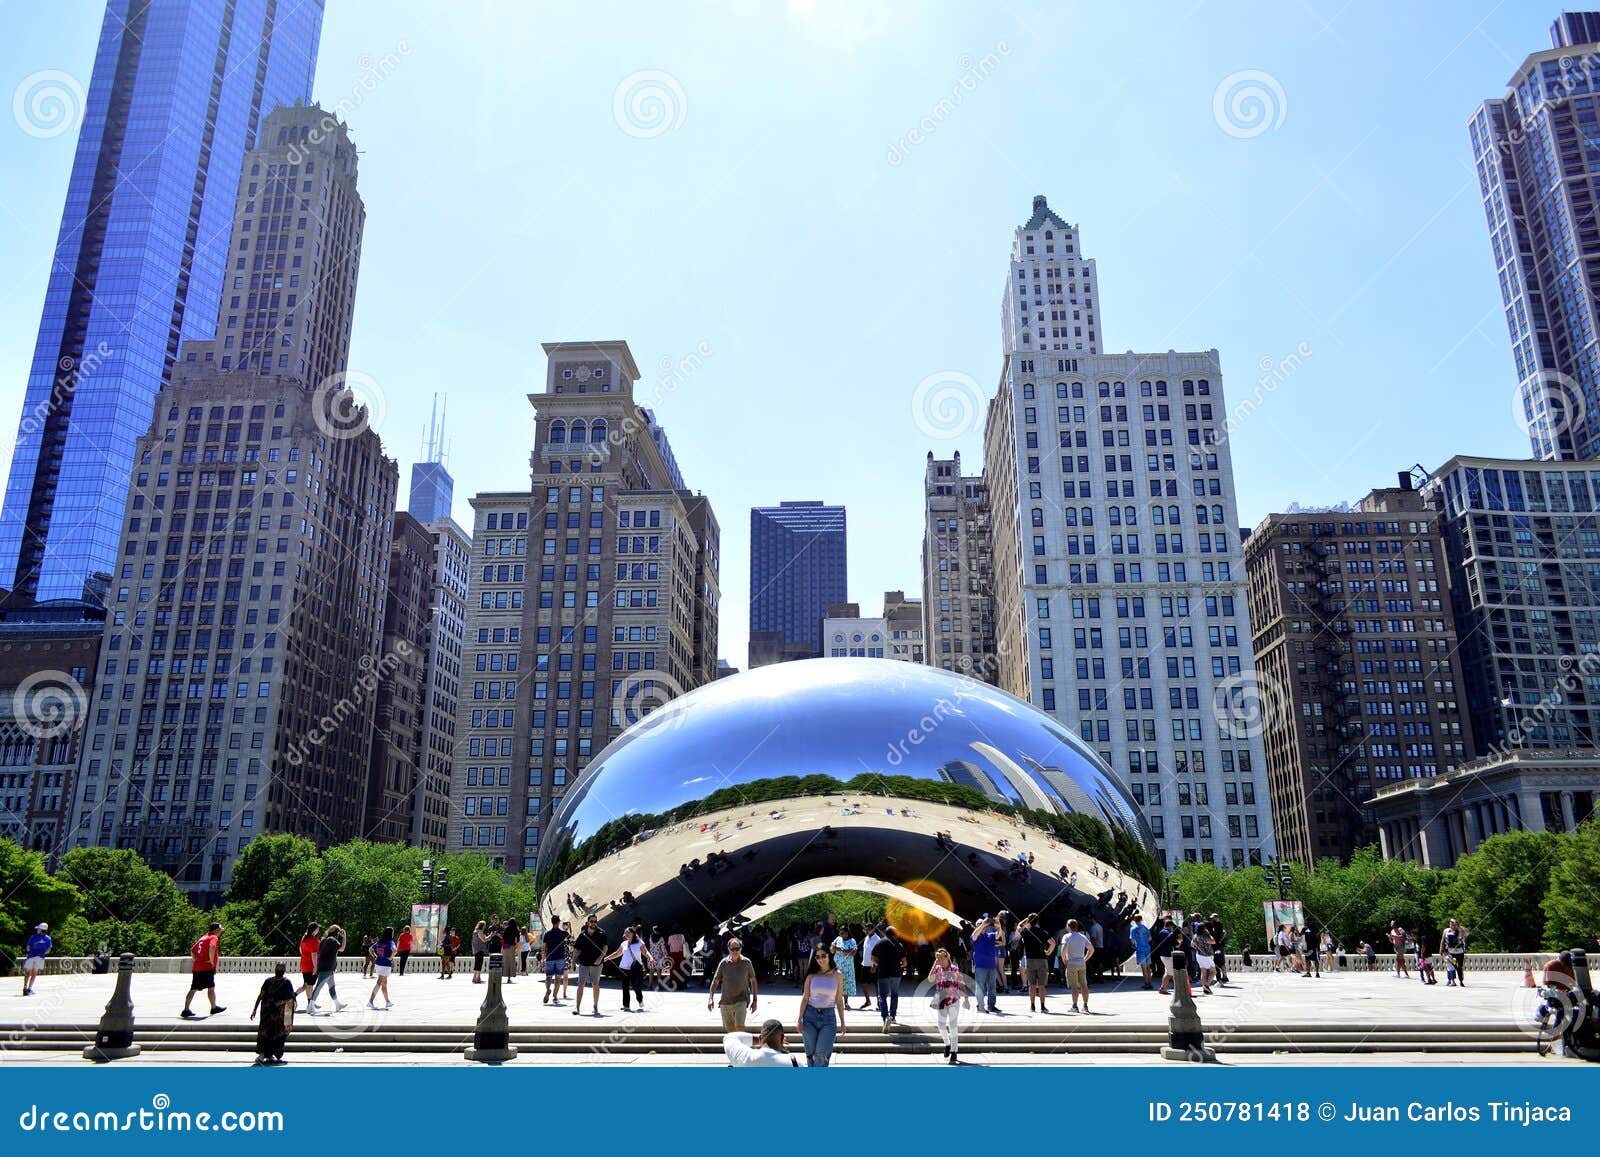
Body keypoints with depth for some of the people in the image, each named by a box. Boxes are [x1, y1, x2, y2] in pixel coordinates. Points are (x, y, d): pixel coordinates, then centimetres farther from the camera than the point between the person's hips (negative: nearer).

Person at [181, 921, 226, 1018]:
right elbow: (212, 948, -27)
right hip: (207, 968, -8)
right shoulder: (214, 938, -6)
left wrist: (196, 961, 19)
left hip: (196, 968, 8)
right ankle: (214, 1008, 6)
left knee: (193, 989, 7)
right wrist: (212, 961, -18)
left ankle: (186, 1010, 5)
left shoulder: (203, 938, 20)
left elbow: (192, 951, 25)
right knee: (211, 988, 1)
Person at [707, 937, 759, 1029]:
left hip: (741, 1001, -2)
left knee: (739, 1026, -20)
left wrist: (754, 1000, 7)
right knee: (728, 1030, 11)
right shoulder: (723, 963, -1)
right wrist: (710, 998, -9)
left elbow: (753, 981, 8)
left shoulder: (746, 962, -1)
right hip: (726, 1001, 2)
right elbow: (715, 981, 2)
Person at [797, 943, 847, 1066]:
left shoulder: (836, 975, 3)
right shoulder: (812, 975, 3)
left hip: (829, 1017, -1)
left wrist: (842, 1022, 6)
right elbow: (805, 998, 4)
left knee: (821, 1055, -12)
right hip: (810, 1015, 1)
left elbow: (839, 1000, 6)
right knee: (810, 1054, 7)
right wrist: (800, 1020, -1)